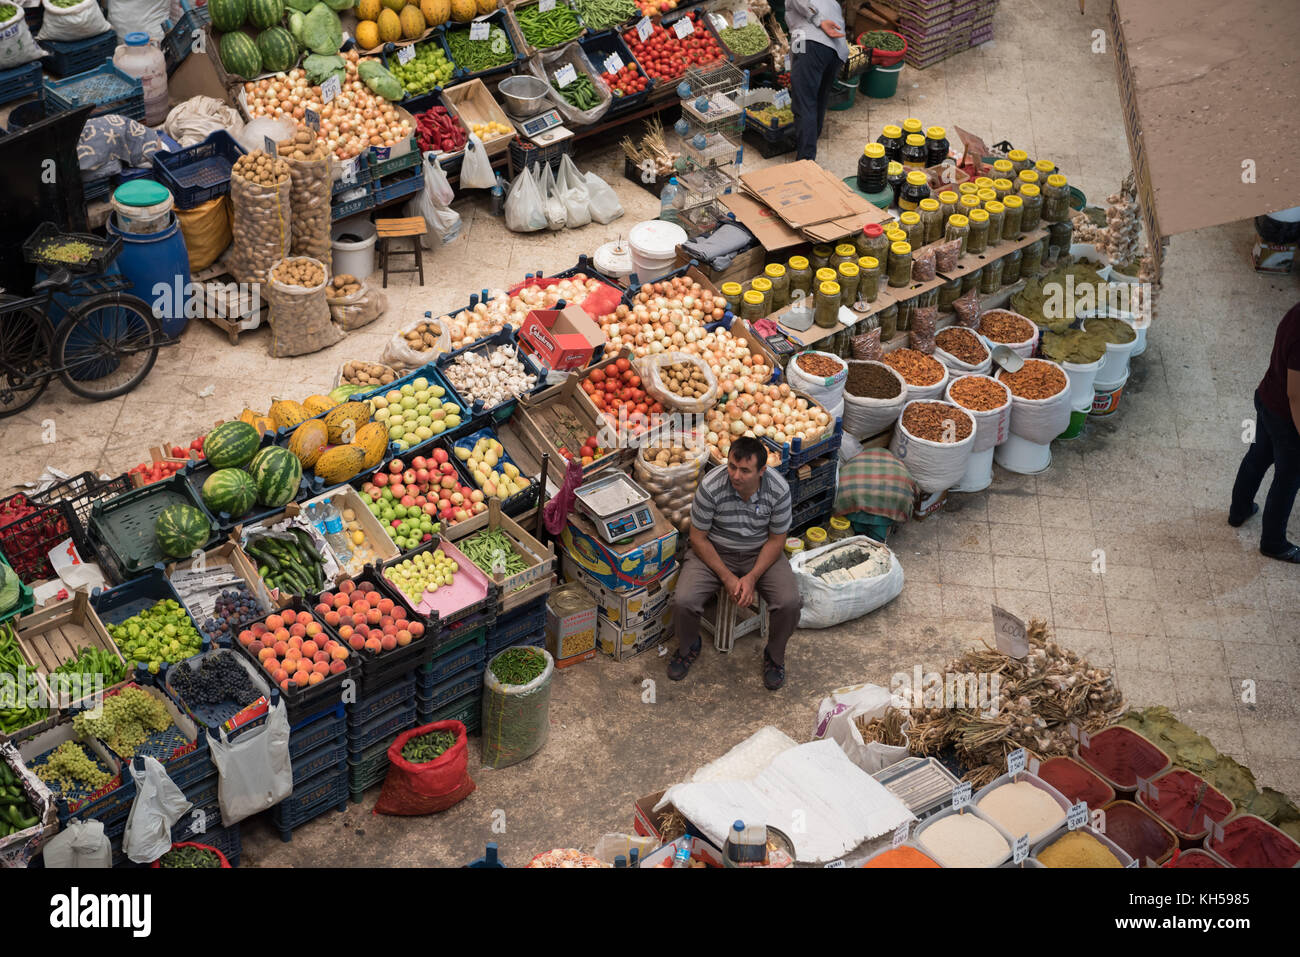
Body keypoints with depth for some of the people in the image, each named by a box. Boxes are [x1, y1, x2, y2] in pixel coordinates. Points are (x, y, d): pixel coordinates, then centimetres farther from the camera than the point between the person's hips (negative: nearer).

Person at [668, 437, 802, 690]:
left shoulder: (779, 490, -21)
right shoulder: (710, 486, -25)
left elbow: (776, 540, -9)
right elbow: (698, 537, -13)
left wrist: (752, 577, -20)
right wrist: (726, 577, -18)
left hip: (760, 553, 1)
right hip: (714, 552, -1)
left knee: (789, 602, -24)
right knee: (683, 600, -24)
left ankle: (775, 655, 7)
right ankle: (688, 648, 10)